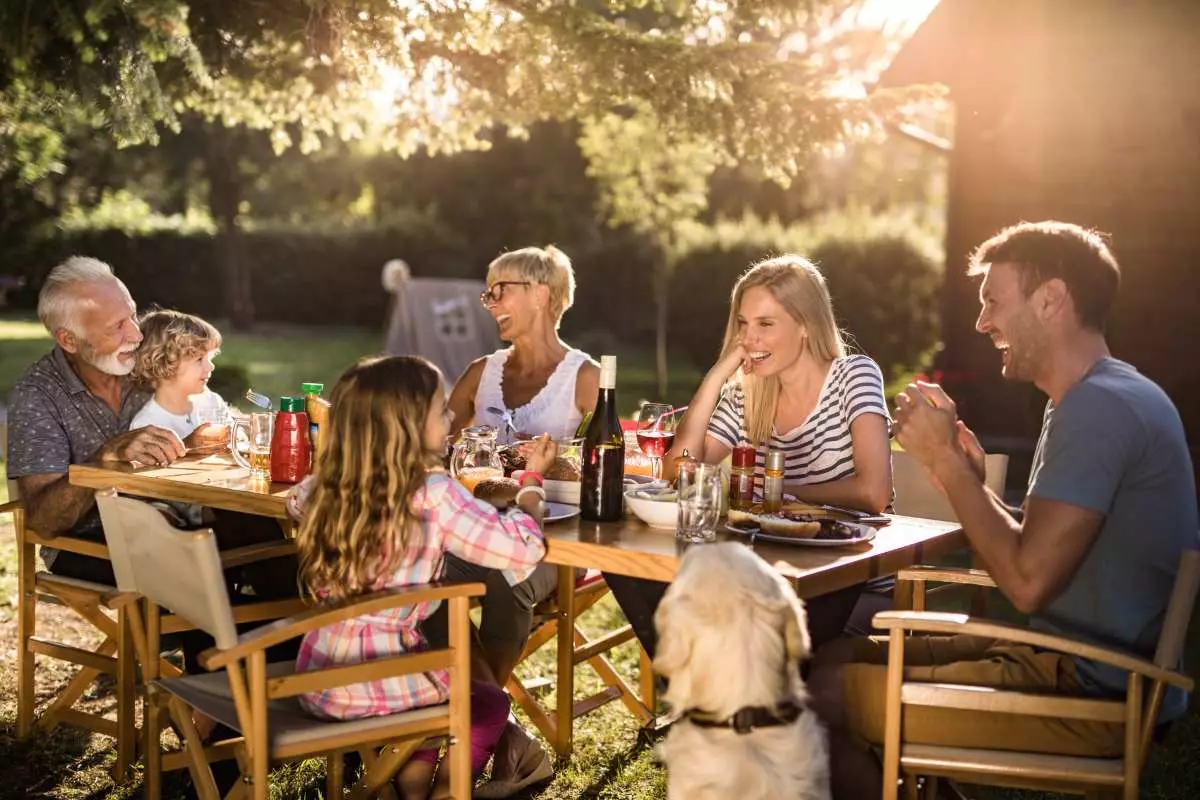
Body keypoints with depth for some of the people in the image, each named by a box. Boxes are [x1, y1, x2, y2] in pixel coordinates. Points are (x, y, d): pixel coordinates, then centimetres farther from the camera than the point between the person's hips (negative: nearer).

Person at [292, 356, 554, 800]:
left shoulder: (337, 484, 1)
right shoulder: (433, 495, -17)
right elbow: (524, 547, -17)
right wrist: (531, 480, 2)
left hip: (317, 677, 6)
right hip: (369, 685, -6)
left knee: (443, 680, 34)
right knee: (490, 703, 21)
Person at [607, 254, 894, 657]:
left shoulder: (854, 375, -6)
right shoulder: (745, 396, 8)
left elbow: (873, 493, -20)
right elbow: (676, 475, -3)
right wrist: (717, 376, -6)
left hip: (848, 581, -5)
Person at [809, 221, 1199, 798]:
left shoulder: (1102, 408, -20)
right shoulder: (1096, 398, 15)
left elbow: (1027, 581, -25)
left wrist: (944, 459, -15)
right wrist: (966, 474, -1)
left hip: (1093, 691, -10)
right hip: (1070, 662, 10)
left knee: (828, 696, -13)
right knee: (842, 658, 11)